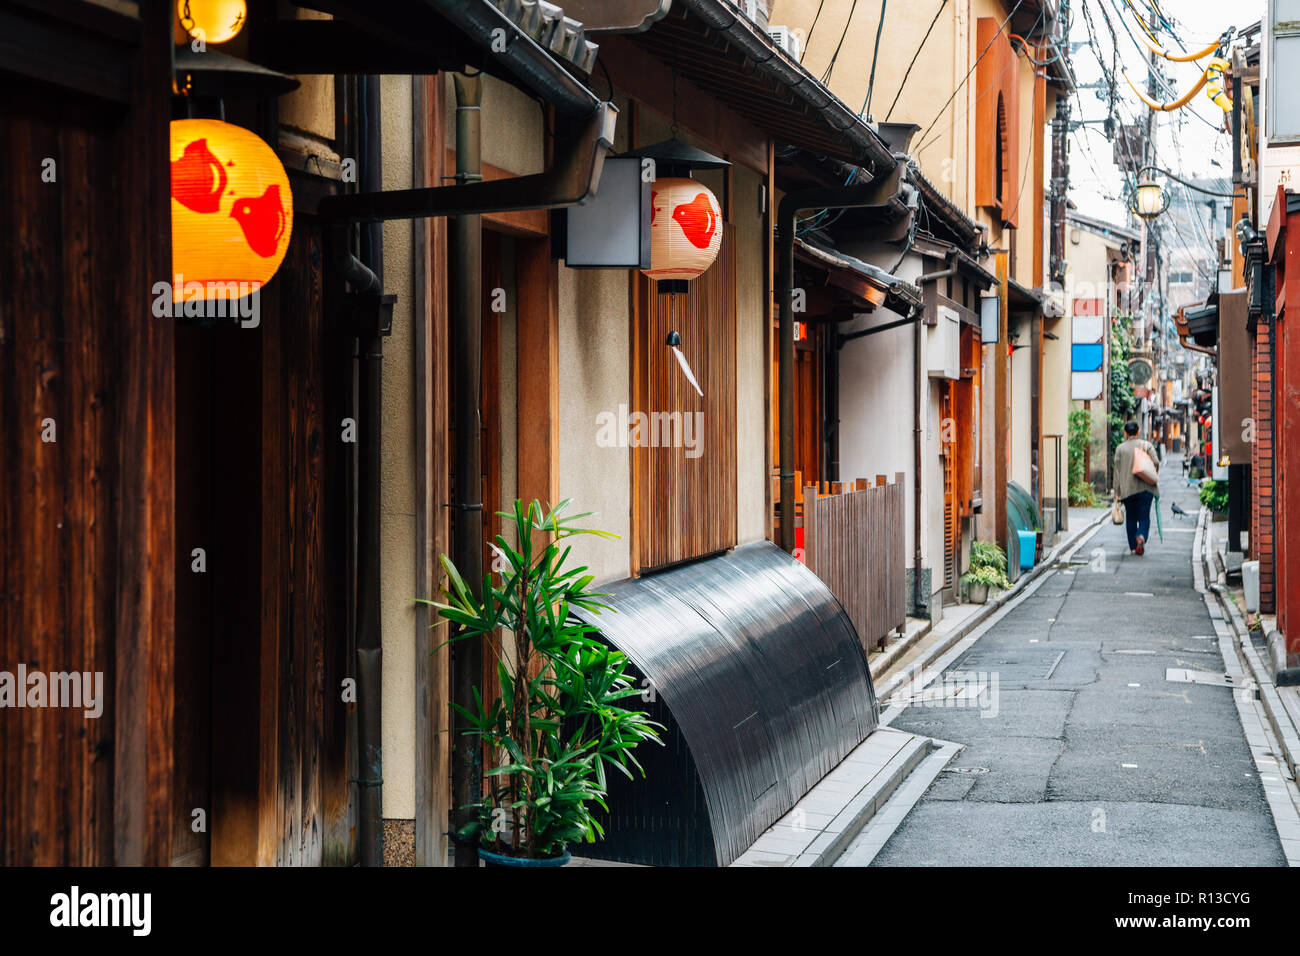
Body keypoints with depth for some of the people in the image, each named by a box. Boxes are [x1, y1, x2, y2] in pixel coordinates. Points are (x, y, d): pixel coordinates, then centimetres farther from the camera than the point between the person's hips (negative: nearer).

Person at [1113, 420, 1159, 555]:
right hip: (1145, 488, -1)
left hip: (1127, 489, 1)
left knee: (1131, 518, 10)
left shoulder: (1120, 448, 4)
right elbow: (1155, 463, -7)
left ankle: (1133, 546, 10)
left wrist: (1117, 491, 4)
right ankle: (1141, 536, -25)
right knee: (1144, 516, 2)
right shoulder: (1147, 445, 2)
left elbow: (1117, 470, 2)